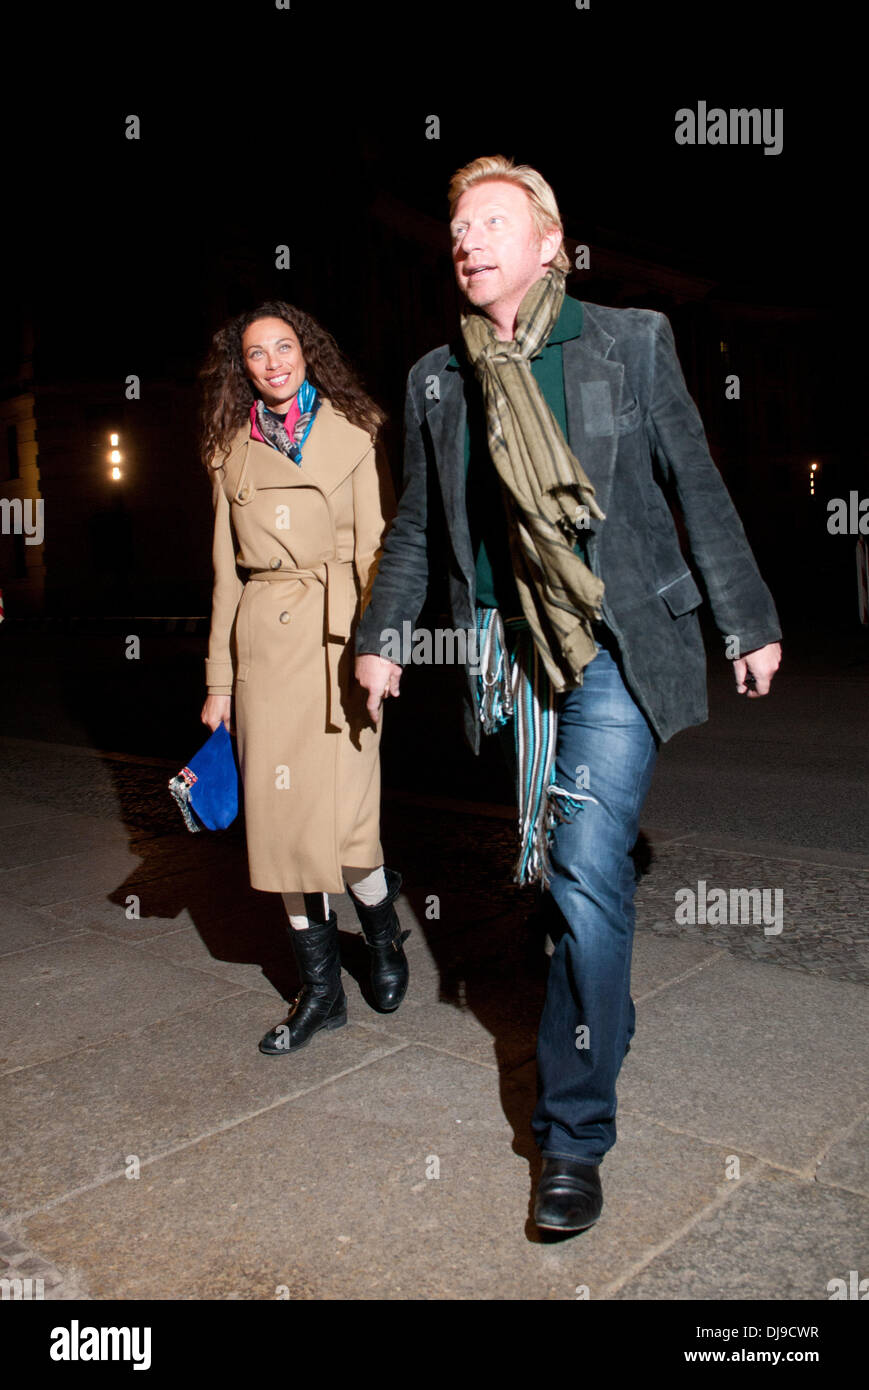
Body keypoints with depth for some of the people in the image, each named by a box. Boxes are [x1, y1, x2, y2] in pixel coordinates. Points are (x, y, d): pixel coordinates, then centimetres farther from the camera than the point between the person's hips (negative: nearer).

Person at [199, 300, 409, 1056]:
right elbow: (227, 571, 14)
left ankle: (383, 928, 24)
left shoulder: (352, 435, 5)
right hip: (263, 642, 4)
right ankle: (321, 989, 19)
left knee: (341, 819, -10)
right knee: (281, 819, 4)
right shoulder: (232, 453, 13)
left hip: (335, 636, -3)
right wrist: (220, 678, 11)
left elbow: (374, 548, -1)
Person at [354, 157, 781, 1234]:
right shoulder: (435, 378, 9)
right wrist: (379, 634, 15)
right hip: (511, 651, 4)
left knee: (588, 873, -11)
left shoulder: (631, 341, 1)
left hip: (618, 646, -3)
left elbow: (697, 488, 4)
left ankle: (573, 1133, 2)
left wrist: (749, 620, 5)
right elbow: (415, 525, 17)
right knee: (555, 863, 11)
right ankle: (603, 1015, 38)